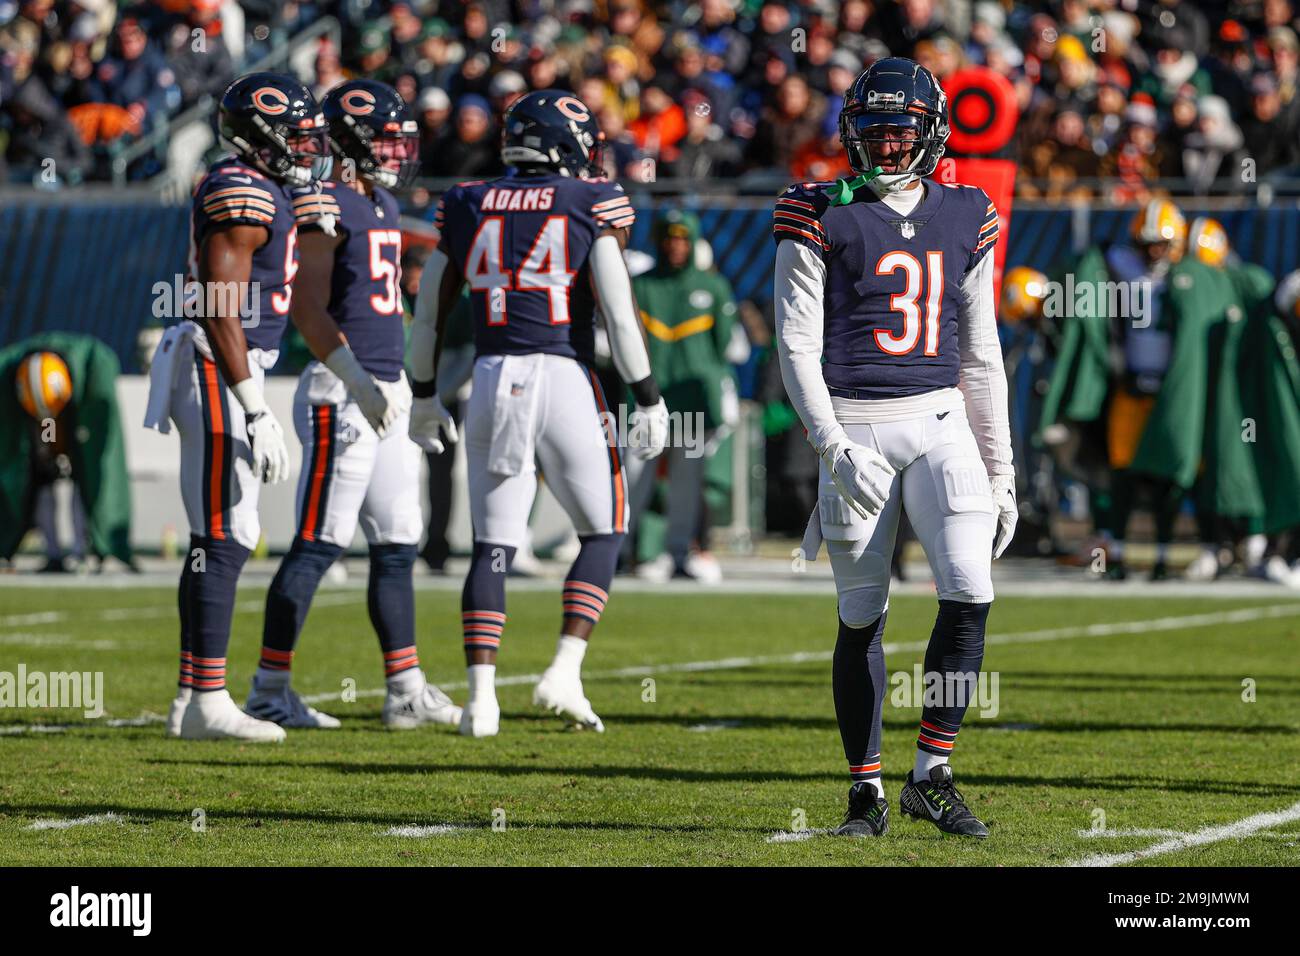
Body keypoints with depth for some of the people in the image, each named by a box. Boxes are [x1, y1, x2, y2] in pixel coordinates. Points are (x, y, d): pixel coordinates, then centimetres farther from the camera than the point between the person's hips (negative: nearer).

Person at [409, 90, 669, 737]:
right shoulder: (590, 204, -1)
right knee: (603, 532, 12)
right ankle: (564, 673, -2)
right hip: (564, 377, -3)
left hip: (492, 379, 3)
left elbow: (429, 311, 14)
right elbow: (618, 310, -6)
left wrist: (424, 397, 25)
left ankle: (481, 696, -2)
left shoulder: (467, 206, 10)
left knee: (492, 546, 7)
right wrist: (647, 399, -1)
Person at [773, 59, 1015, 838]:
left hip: (940, 423, 3)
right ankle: (867, 793, 14)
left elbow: (981, 356, 14)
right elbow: (797, 347, -5)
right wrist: (834, 450, -17)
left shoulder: (965, 220, 9)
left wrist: (1001, 474, 12)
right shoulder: (821, 218, -2)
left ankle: (931, 776, -2)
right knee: (862, 618, 3)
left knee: (971, 596, -14)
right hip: (855, 424, -2)